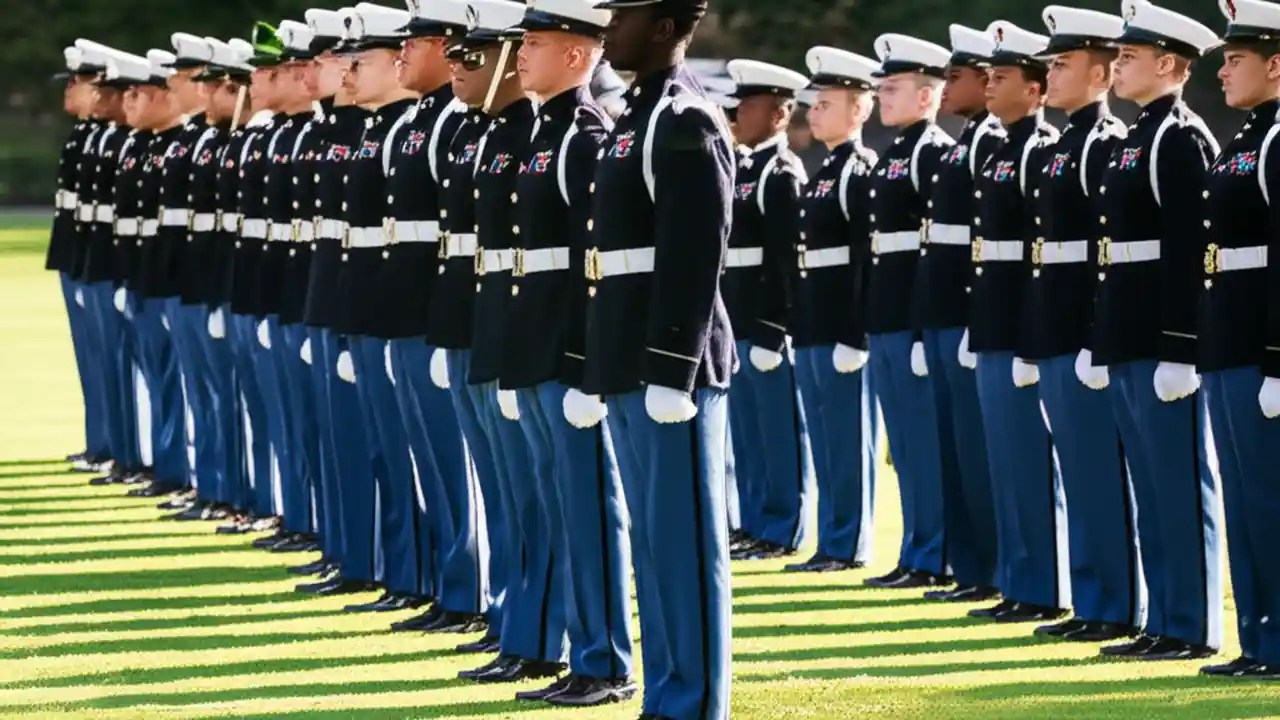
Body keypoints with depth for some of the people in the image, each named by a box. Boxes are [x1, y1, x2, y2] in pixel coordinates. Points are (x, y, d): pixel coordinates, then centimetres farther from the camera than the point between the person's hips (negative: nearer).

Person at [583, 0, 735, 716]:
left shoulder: (686, 124, -14)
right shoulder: (641, 116, 16)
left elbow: (695, 260, -20)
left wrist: (671, 374, -22)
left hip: (670, 365, -10)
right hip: (635, 367, 10)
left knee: (684, 541, -5)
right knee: (654, 540, 12)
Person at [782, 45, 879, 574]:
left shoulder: (863, 173, -11)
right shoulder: (823, 173, 17)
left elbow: (870, 258, -17)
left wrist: (854, 335, -20)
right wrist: (797, 327, 17)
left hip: (842, 329, -9)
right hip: (812, 329, 9)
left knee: (848, 440, -3)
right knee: (824, 441, 11)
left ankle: (849, 545, 1)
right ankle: (832, 543, 16)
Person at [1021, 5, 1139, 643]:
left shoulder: (1107, 145, -12)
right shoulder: (1064, 146, 17)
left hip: (1086, 340, -9)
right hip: (1056, 339, 9)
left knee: (1101, 474, -5)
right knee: (1079, 477, 12)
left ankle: (1117, 608, 0)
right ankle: (1090, 601, 17)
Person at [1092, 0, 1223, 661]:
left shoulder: (1181, 140, -12)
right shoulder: (1135, 139, 17)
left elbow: (1191, 251, -18)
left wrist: (1179, 351, -22)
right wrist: (1106, 342, 20)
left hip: (1164, 345, -10)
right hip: (1129, 347, 10)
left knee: (1180, 485, -5)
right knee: (1153, 490, 12)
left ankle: (1193, 629, -1)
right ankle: (1163, 624, 16)